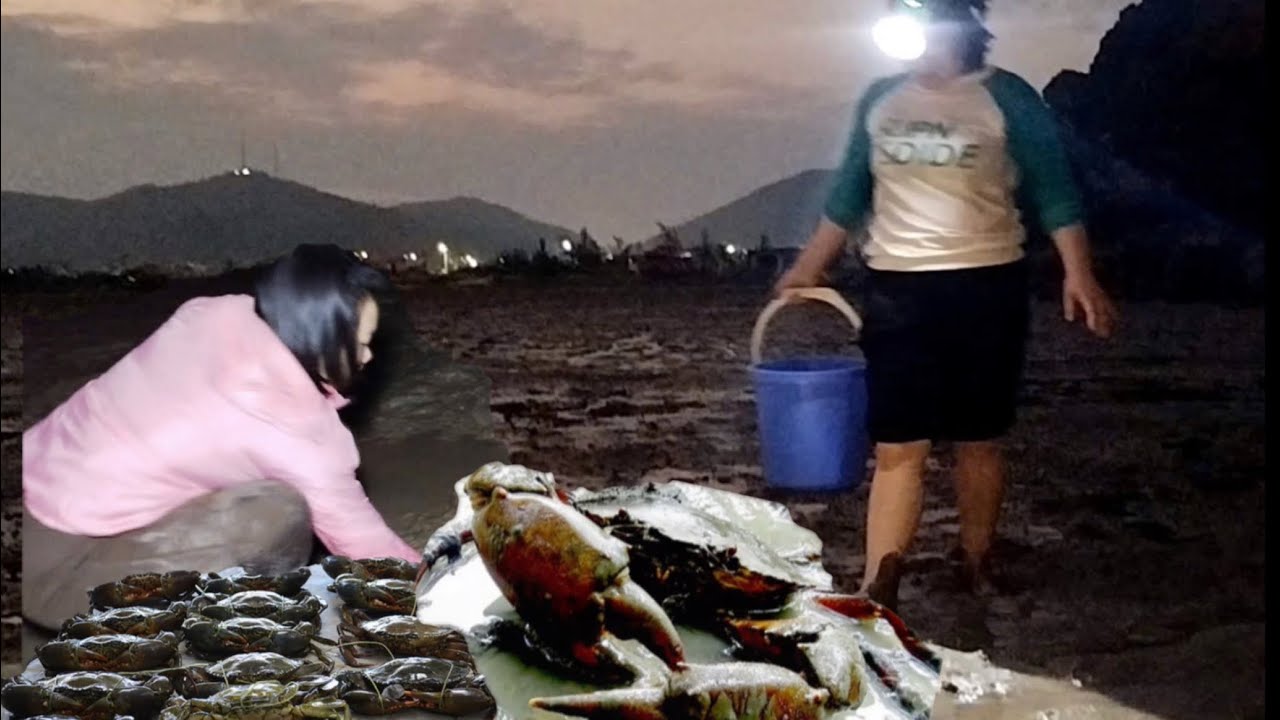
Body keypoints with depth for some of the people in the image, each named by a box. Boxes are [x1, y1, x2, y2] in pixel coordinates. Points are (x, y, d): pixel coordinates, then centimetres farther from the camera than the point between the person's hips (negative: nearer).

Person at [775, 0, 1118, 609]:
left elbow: (1053, 189, -3)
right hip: (896, 290, 2)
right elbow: (850, 191, 18)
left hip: (986, 286, -2)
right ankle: (875, 594, -6)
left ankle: (976, 564, 24)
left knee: (978, 441, 8)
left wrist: (1078, 274, -13)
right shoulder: (881, 98, 11)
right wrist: (809, 266, 17)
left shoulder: (1005, 96, 0)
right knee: (897, 449, -4)